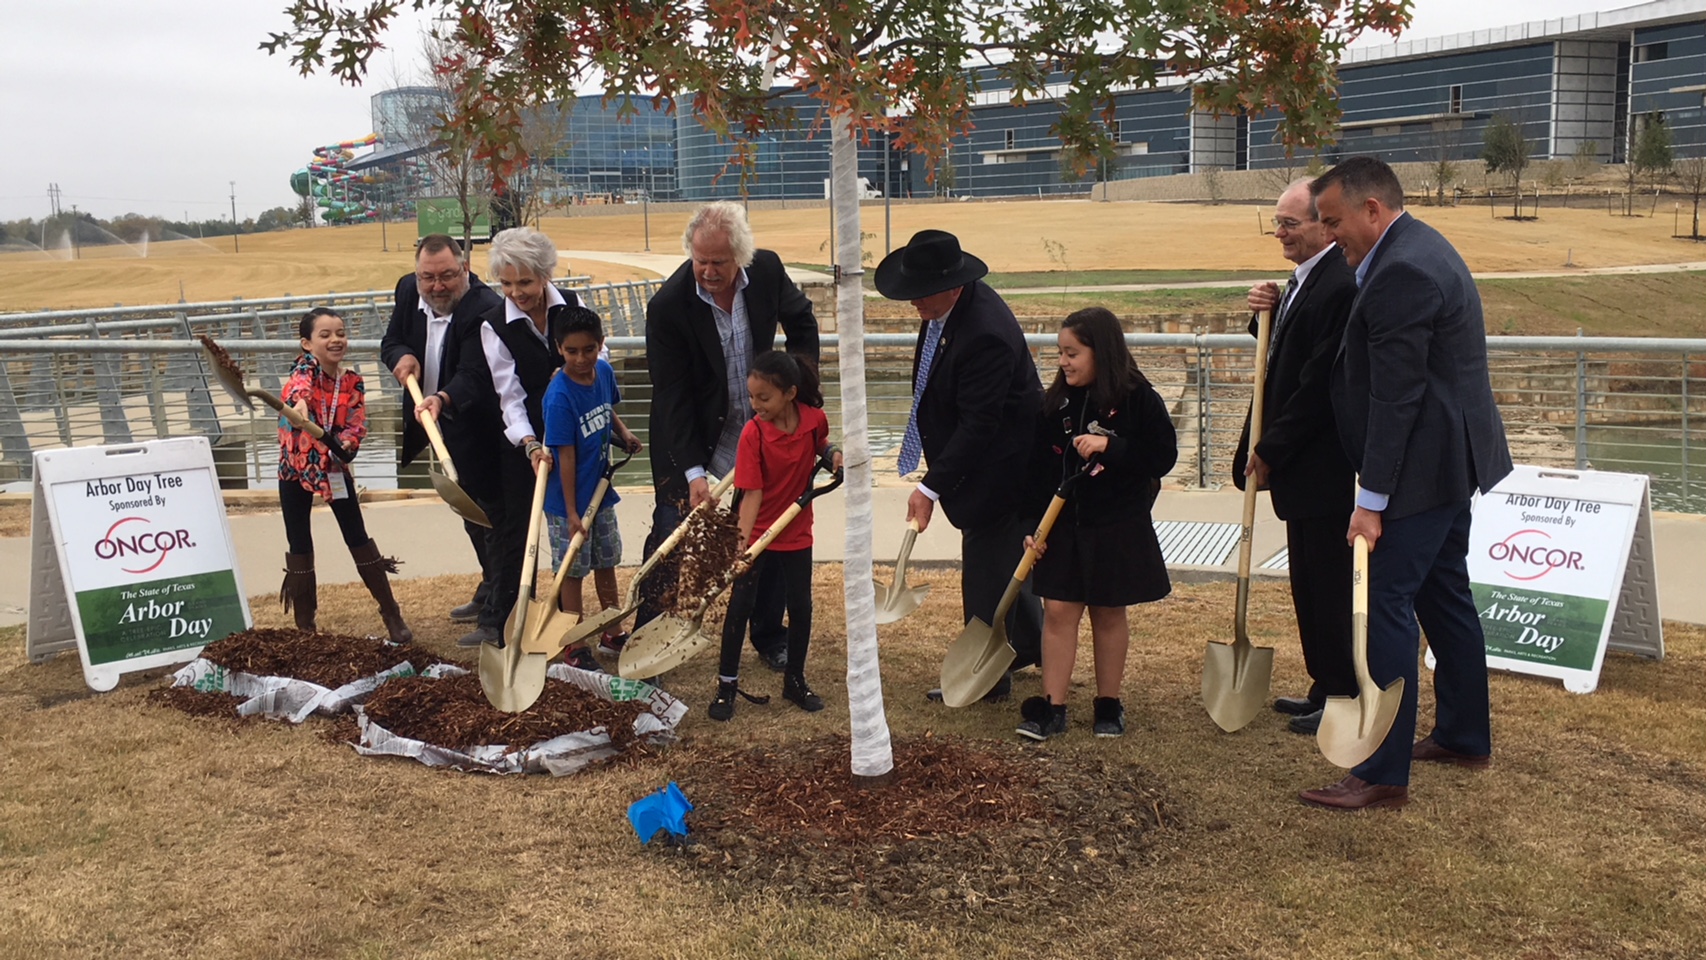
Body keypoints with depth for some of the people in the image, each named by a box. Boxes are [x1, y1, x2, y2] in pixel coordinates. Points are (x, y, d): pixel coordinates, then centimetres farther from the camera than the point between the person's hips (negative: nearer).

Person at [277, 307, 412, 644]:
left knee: (358, 538, 5)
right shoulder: (305, 366, -13)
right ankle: (305, 625, 15)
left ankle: (391, 615, 11)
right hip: (295, 466, -2)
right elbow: (300, 383, -37)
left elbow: (356, 424, -7)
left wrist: (345, 444, -28)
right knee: (299, 544, 3)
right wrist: (299, 401, -60)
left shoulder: (352, 382, -2)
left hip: (335, 466, 2)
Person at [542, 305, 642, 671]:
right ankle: (575, 647, 20)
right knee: (573, 570, 6)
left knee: (606, 562, 19)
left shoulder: (604, 372, -5)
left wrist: (623, 432, -4)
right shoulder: (559, 396, -24)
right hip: (568, 500, -7)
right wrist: (571, 513, -19)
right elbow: (566, 456, -22)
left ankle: (613, 634, 36)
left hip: (600, 490, 7)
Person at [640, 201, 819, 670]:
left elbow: (802, 323, 8)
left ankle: (770, 637, 25)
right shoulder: (667, 306, -24)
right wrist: (693, 471, -25)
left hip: (759, 428, 4)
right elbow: (672, 396, -22)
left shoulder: (767, 270, -13)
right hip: (692, 436, -3)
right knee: (671, 534, -3)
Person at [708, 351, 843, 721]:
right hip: (758, 534, -3)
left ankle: (795, 680, 29)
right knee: (739, 607, 0)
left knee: (801, 608, 10)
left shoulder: (814, 418, -9)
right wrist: (743, 538, -32)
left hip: (796, 534, 3)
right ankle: (726, 685, 14)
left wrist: (833, 452, -6)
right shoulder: (753, 432, -18)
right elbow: (751, 493, -21)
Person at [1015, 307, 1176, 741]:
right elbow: (1037, 466, 4)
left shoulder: (1139, 399, -10)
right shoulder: (1056, 401, 1)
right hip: (1062, 526, 3)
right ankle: (1051, 706, 9)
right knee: (1057, 611, 1)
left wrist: (1110, 446, -23)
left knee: (1109, 613, 10)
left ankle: (1109, 704, 24)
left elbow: (1163, 457, -12)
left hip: (1117, 529, -3)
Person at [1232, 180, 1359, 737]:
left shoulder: (1340, 287, -20)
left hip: (1321, 464, -10)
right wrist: (1266, 313, 0)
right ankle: (1325, 687, 29)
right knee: (1309, 581, 17)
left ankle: (1344, 699, 13)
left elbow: (1319, 386, -22)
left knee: (1327, 583, 0)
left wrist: (1269, 452, -15)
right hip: (1299, 461, 10)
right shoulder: (1304, 280, 13)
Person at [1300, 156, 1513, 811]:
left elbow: (1396, 397, -23)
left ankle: (1383, 774, -2)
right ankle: (1463, 737, 34)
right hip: (1451, 459, 11)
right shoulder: (1421, 248, 13)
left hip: (1423, 467, -11)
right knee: (1444, 596, 20)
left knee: (1386, 607, -7)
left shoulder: (1401, 272, -21)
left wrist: (1372, 500, -20)